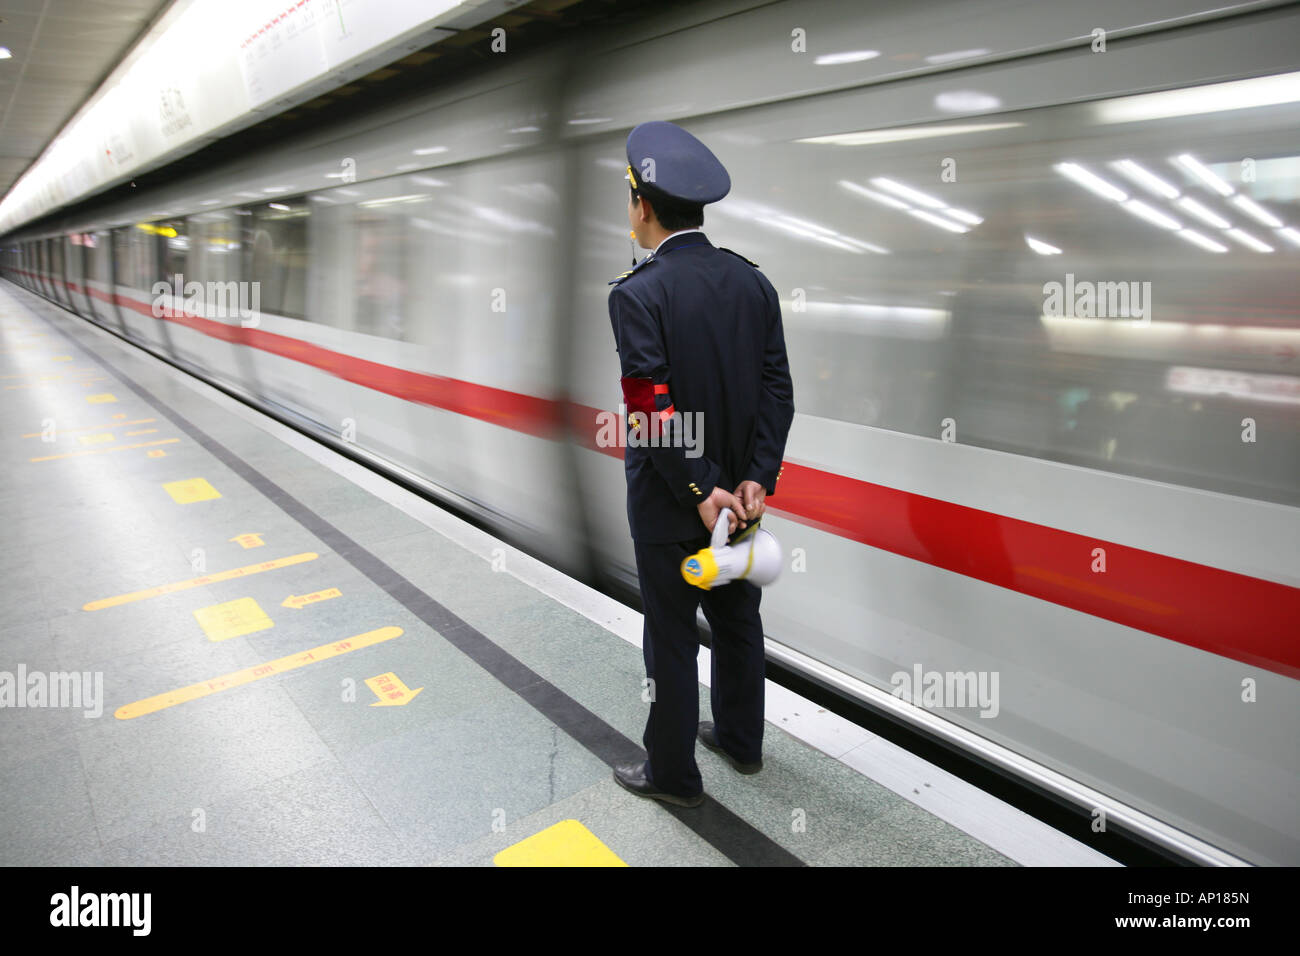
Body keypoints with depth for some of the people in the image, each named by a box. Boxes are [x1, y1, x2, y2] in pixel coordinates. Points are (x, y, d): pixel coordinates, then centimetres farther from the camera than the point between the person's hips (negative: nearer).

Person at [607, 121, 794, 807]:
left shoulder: (638, 293, -18)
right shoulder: (753, 281, 1)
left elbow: (654, 409, -24)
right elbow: (777, 387, -3)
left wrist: (703, 491, -17)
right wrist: (754, 479, -7)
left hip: (669, 501, -6)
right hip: (740, 492, 6)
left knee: (672, 639, 9)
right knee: (738, 618, 21)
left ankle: (673, 773, 28)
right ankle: (740, 740, 41)